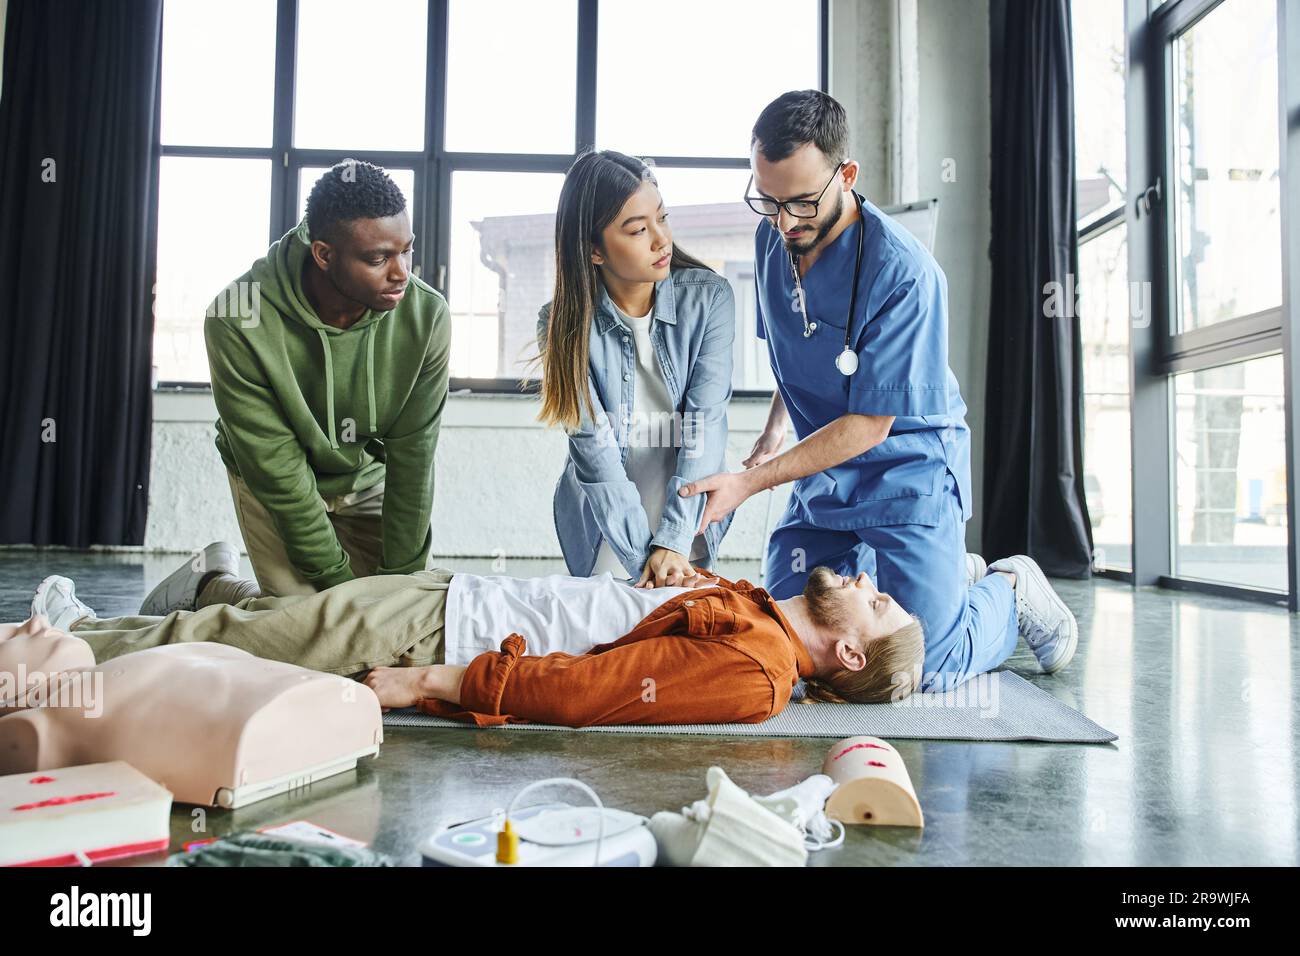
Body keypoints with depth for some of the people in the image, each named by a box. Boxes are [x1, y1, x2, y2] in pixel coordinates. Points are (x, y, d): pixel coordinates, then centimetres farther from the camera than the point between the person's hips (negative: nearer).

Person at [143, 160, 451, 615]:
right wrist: (339, 581, -22)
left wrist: (401, 578, -18)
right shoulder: (237, 321, -30)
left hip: (368, 476, 3)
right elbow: (277, 471, -24)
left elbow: (412, 459, -19)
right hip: (273, 484, -3)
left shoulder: (427, 316, -24)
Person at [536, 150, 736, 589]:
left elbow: (704, 426, -18)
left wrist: (672, 542, -26)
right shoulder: (564, 325, -14)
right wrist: (644, 557, -25)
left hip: (689, 519, 1)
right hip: (604, 526, 0)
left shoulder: (709, 297, -13)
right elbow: (595, 454, -18)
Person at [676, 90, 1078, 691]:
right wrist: (772, 434, 0)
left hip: (909, 477, -6)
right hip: (822, 477, 7)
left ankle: (1012, 589, 21)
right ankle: (950, 574, 25)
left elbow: (868, 425, -23)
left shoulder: (903, 273, -25)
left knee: (923, 669, -12)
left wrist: (749, 482, -25)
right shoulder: (771, 239, -2)